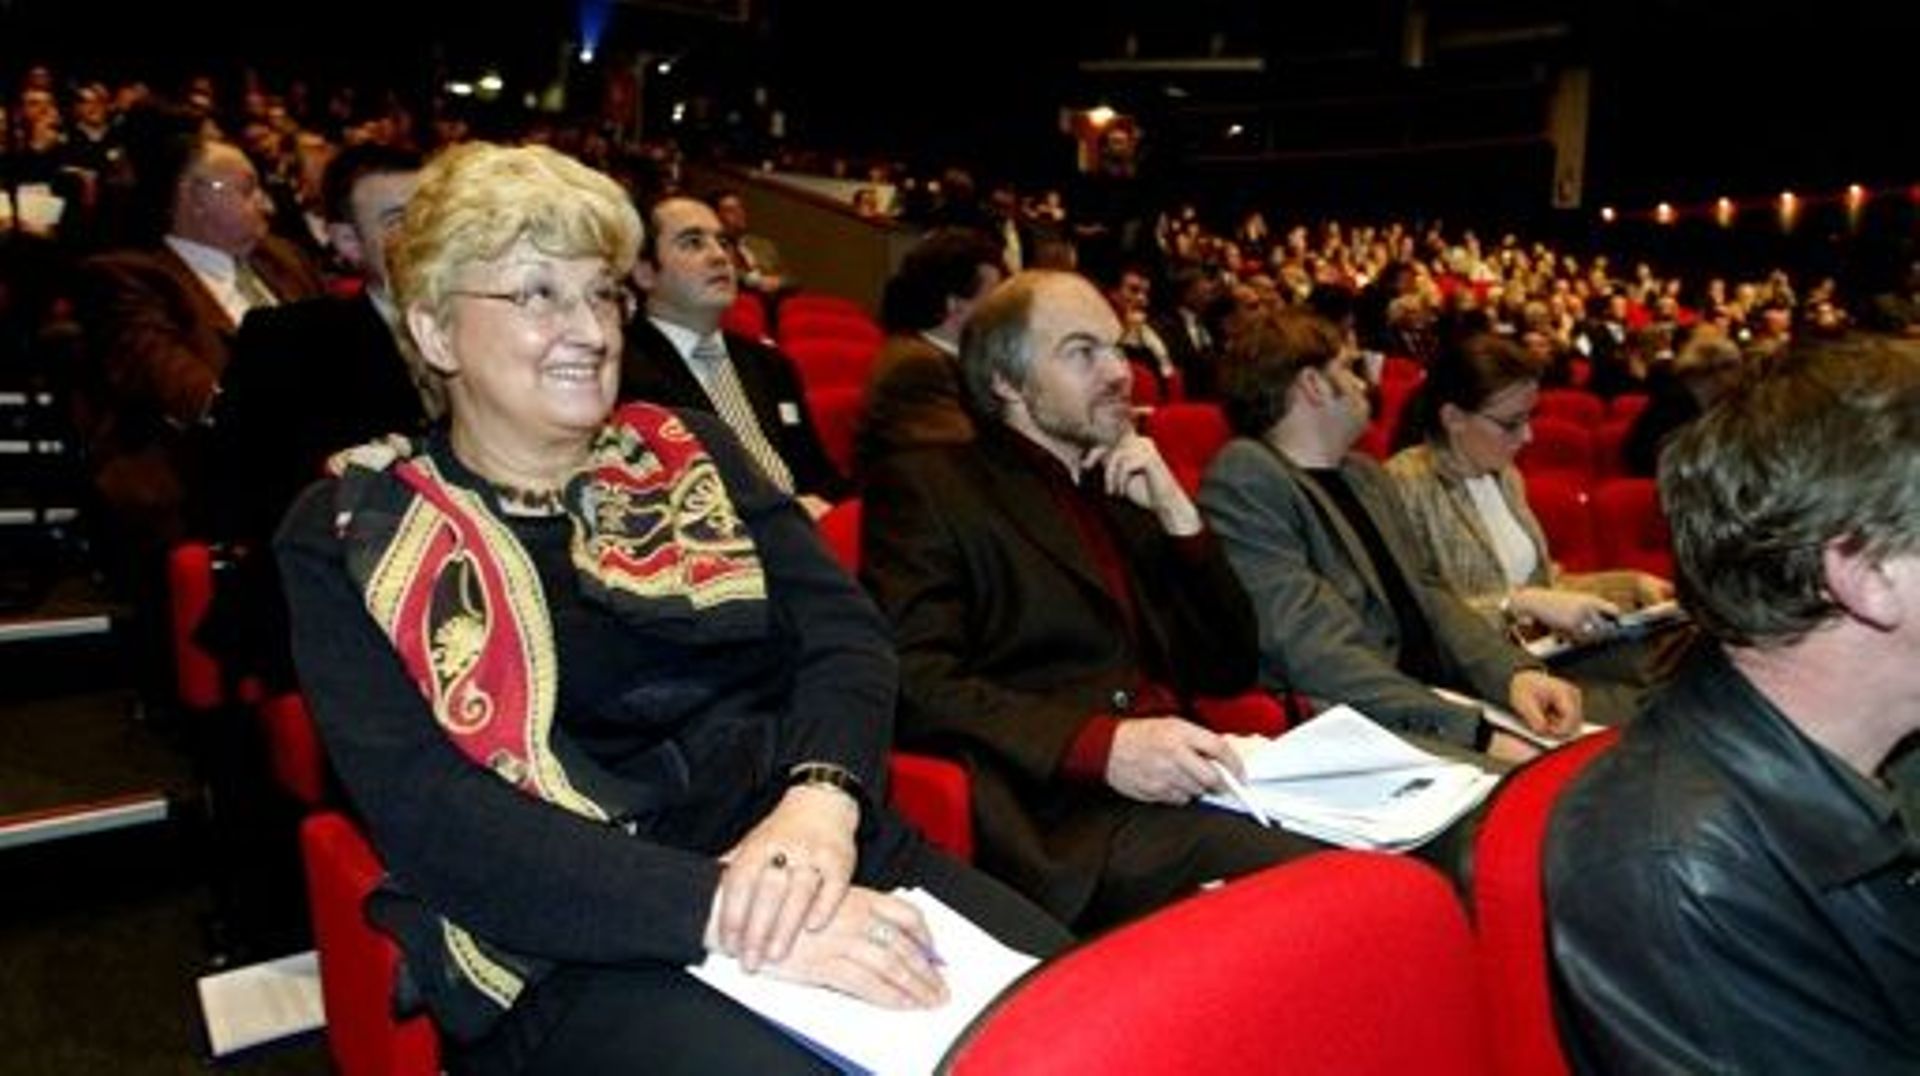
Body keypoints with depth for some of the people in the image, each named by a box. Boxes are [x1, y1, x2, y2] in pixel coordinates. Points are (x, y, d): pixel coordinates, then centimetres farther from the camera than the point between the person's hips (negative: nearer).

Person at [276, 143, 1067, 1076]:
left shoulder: (685, 450, 14)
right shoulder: (352, 534, 3)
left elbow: (843, 627, 3)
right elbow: (427, 818, -10)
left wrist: (820, 799, -19)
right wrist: (724, 910, -22)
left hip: (815, 860, 4)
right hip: (580, 950, -4)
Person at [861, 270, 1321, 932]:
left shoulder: (1128, 493, 24)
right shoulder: (926, 486, 4)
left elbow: (1230, 672, 21)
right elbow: (914, 685, -10)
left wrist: (1176, 512, 9)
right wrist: (1101, 746, -22)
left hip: (1182, 789, 7)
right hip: (1064, 817, -7)